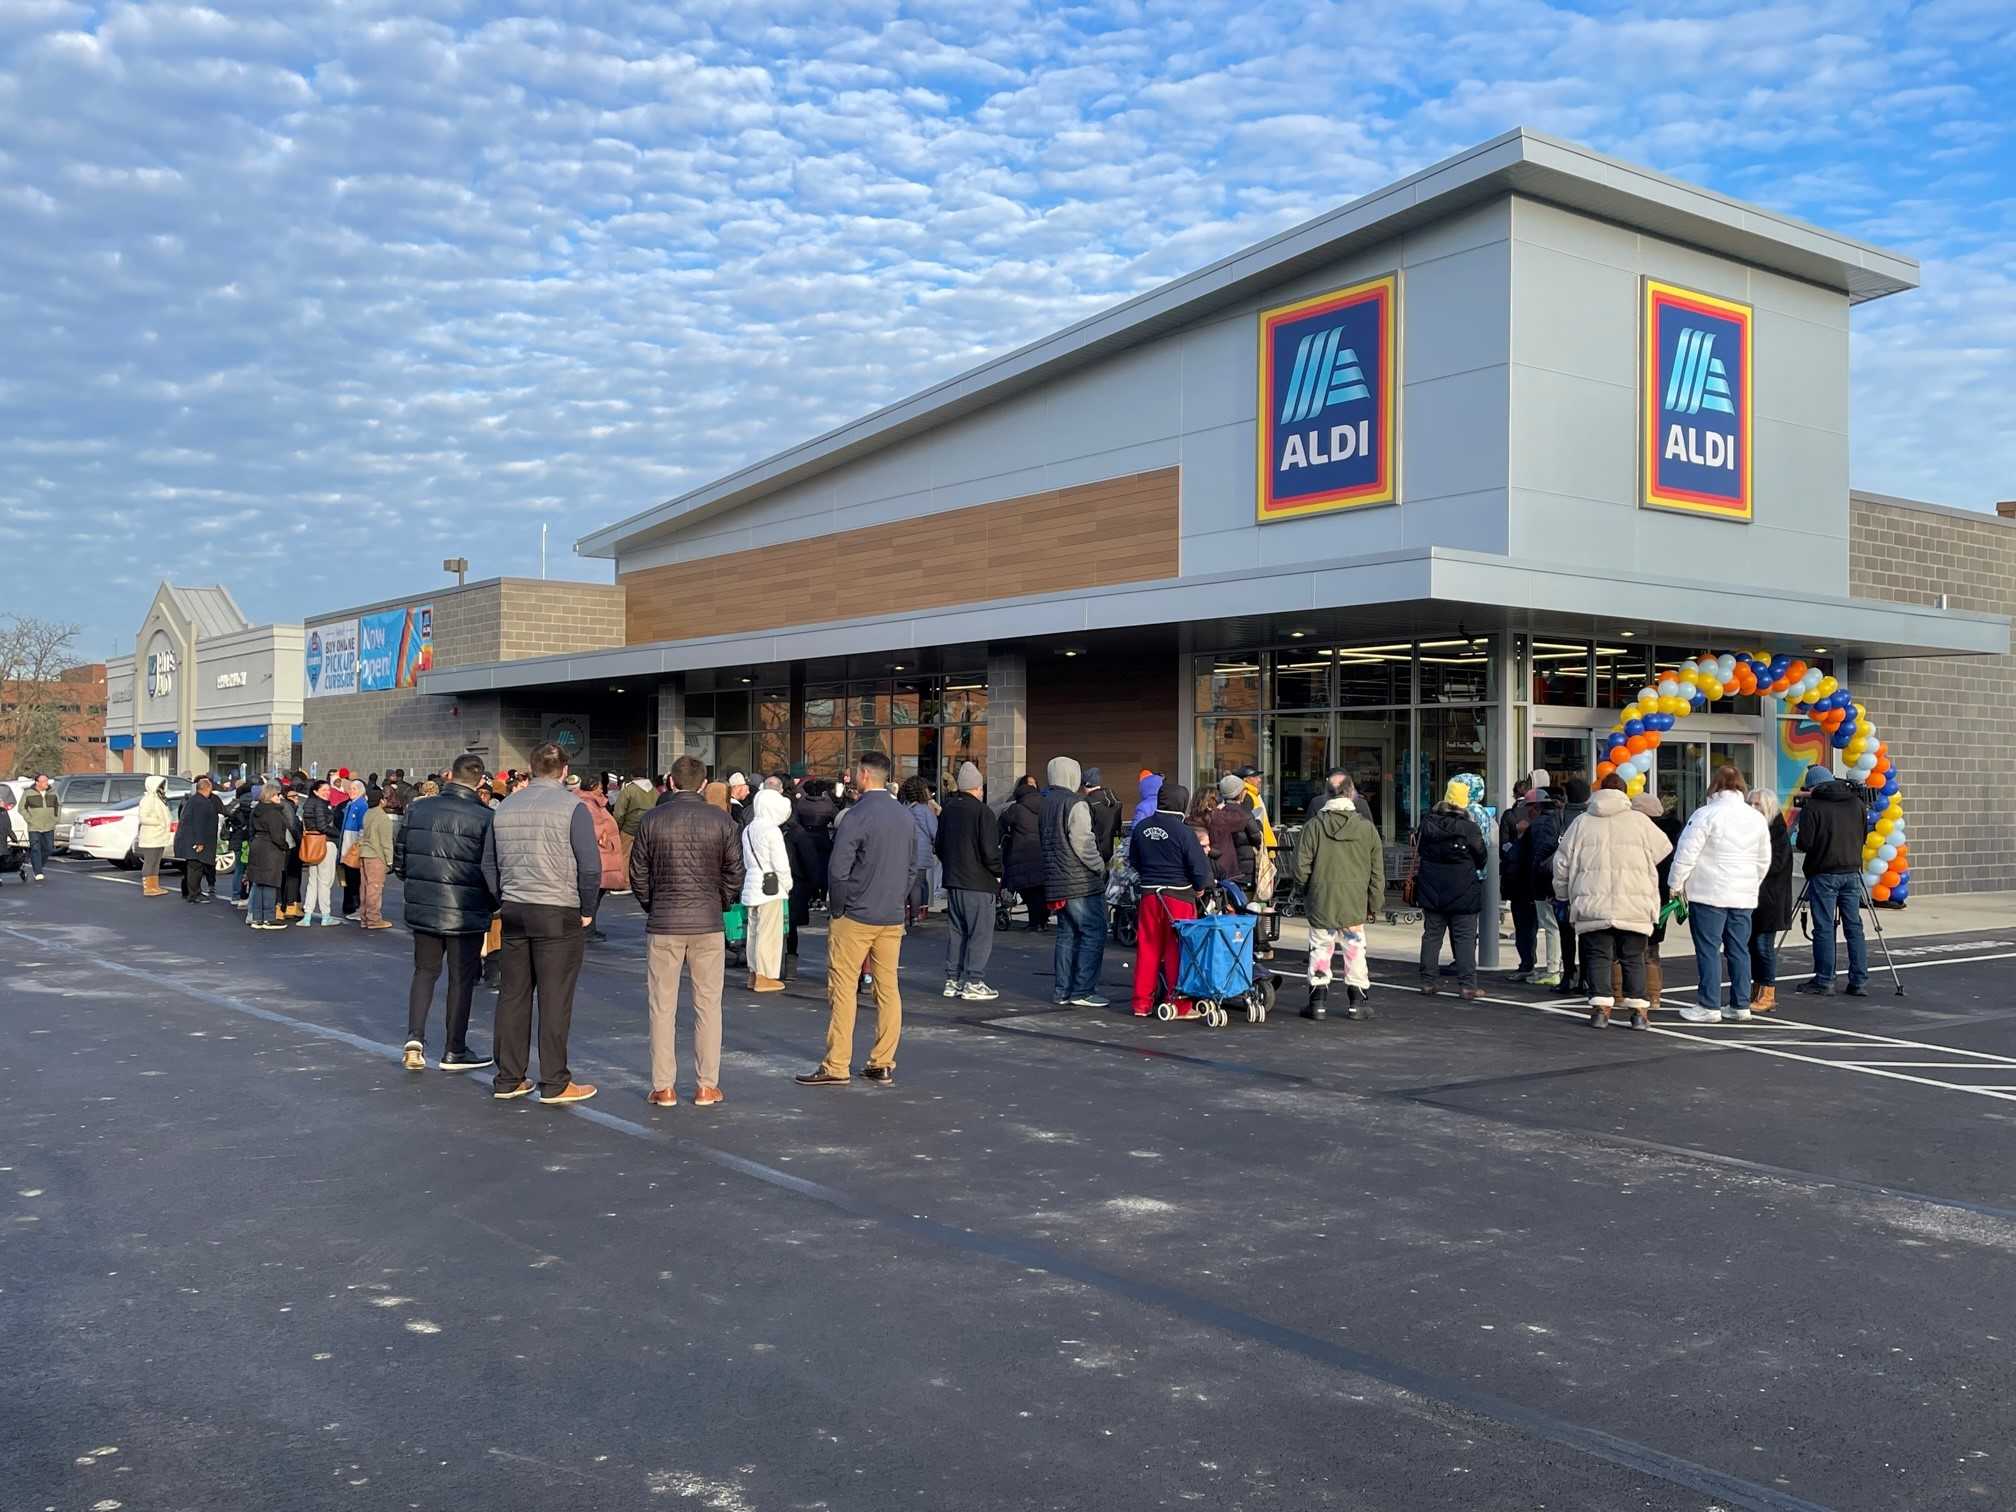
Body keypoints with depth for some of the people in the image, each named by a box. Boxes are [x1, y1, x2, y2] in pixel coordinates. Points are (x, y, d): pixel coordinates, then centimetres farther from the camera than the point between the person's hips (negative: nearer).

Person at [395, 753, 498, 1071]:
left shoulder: (418, 808, 2)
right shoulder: (484, 816, -13)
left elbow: (399, 856, 8)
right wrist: (493, 903, 4)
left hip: (421, 906, 4)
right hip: (465, 912, -4)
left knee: (425, 971, 19)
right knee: (462, 978, 8)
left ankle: (414, 1037, 4)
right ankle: (454, 1051, 15)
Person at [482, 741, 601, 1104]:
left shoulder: (504, 807, 10)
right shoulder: (571, 806, -8)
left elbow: (489, 865, 14)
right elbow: (590, 866, -12)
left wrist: (506, 901, 18)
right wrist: (587, 910, 0)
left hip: (514, 911, 6)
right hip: (559, 913, -5)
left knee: (513, 995, 11)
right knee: (555, 999, -1)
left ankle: (508, 1078, 17)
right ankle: (554, 1083, 3)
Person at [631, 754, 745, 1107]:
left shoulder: (652, 819, -2)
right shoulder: (722, 820, -2)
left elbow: (638, 875, 2)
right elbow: (734, 873, 1)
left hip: (663, 924, 0)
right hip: (708, 924, 0)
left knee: (662, 1007, 7)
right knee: (708, 1005, 7)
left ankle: (664, 1088, 9)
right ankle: (707, 1086, 9)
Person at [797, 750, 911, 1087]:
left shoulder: (856, 816, -13)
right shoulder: (906, 817, 9)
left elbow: (838, 870, -16)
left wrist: (836, 909, -3)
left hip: (855, 918, -6)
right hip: (893, 918, 6)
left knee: (843, 990, 0)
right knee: (888, 989, 9)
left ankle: (836, 1067, 2)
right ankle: (883, 1065, 13)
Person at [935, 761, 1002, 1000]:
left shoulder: (947, 809, 9)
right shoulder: (981, 812, -14)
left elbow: (938, 845, 17)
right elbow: (990, 851, -17)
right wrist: (998, 873, -1)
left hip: (952, 881, 8)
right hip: (978, 882, -7)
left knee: (955, 931, 14)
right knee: (981, 933, -1)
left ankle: (952, 980, 17)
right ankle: (973, 982, -2)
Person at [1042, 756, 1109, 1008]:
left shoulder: (1044, 804, 13)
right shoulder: (1075, 804, -13)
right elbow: (1082, 843, -18)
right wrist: (1100, 867, -6)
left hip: (1055, 883, 9)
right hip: (1082, 883, -8)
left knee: (1067, 935, 14)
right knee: (1093, 934, -3)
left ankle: (1061, 990, 15)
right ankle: (1082, 990, -6)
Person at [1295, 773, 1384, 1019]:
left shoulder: (1313, 826, -5)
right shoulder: (1367, 827, -1)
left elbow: (1301, 867, -4)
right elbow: (1377, 871, 3)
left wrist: (1305, 892, 13)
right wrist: (1374, 903, 12)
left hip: (1321, 900, -1)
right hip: (1355, 902, 1)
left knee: (1320, 948, 8)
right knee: (1355, 949, 9)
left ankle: (1318, 1002, 10)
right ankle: (1357, 1003, 14)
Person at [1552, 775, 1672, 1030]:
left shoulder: (1582, 822, 6)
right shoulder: (1639, 820, 3)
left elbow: (1562, 862, 9)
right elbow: (1664, 851, 14)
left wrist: (1564, 894, 22)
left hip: (1593, 905, 0)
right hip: (1634, 906, 0)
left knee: (1599, 956, 5)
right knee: (1634, 958, 7)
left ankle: (1600, 1008, -2)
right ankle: (1639, 1011, 5)